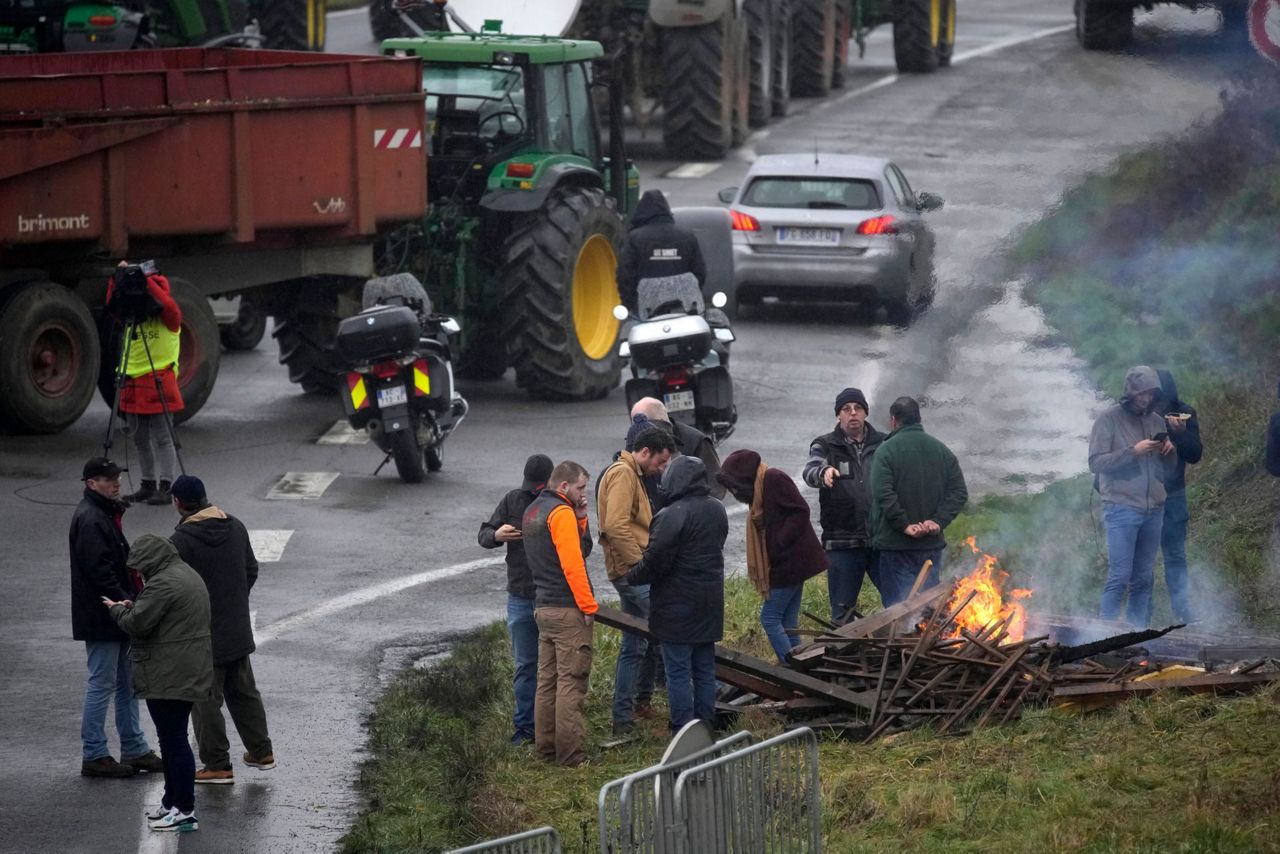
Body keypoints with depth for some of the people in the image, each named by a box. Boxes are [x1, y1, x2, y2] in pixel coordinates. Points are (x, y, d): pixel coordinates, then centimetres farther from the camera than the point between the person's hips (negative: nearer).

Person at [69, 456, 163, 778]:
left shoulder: (105, 514, 15)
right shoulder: (90, 520, -18)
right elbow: (99, 571, -24)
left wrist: (131, 599, 15)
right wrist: (126, 602, -23)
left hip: (117, 616, 11)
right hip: (100, 619, -11)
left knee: (127, 684, 15)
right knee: (101, 685, -4)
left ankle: (135, 749, 22)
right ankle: (94, 755, 3)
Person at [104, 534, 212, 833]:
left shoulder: (162, 584, -18)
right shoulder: (187, 574, 16)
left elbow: (137, 624, -19)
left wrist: (117, 610, 0)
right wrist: (132, 608, 15)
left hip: (168, 677, -11)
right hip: (188, 672, 11)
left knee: (173, 740, -6)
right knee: (172, 738, 18)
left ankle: (185, 811, -5)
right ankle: (173, 801, 26)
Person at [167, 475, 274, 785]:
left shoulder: (180, 541, -19)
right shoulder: (235, 527, 2)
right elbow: (251, 570, 12)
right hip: (238, 630, 7)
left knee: (205, 700, 2)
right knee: (244, 692, 20)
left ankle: (217, 765, 6)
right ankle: (261, 751, 26)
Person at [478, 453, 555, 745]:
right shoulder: (513, 500, 5)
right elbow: (483, 535, 10)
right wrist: (495, 535, -13)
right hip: (521, 598, 3)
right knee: (525, 665, 9)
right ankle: (524, 726, 16)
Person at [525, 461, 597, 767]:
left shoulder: (532, 511, 16)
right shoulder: (561, 513, -14)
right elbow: (573, 564, -20)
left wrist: (580, 518, 4)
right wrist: (589, 606, -15)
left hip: (543, 608, 9)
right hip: (568, 610, -9)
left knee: (547, 681, 14)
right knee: (571, 684, -6)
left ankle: (546, 747, 19)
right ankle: (571, 754, -6)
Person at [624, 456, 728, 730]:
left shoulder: (672, 515, -20)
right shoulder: (717, 510, 8)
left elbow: (655, 562, -20)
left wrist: (631, 577, 0)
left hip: (678, 605, -8)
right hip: (710, 605, 8)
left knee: (678, 671, -2)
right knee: (705, 670, 14)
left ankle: (682, 730, -1)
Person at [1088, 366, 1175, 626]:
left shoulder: (1156, 421, 13)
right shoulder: (1109, 419, -3)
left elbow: (1166, 467, 21)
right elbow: (1096, 462, -9)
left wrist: (1168, 451, -2)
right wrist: (1133, 452, -18)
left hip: (1153, 510, 6)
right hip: (1122, 509, -6)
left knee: (1143, 578, 7)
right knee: (1119, 578, -10)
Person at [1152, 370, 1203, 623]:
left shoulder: (1184, 414, -1)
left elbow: (1195, 455, -4)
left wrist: (1181, 433, -20)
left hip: (1172, 497, 1)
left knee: (1175, 557, 4)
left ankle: (1183, 613, 7)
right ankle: (1142, 615, 8)